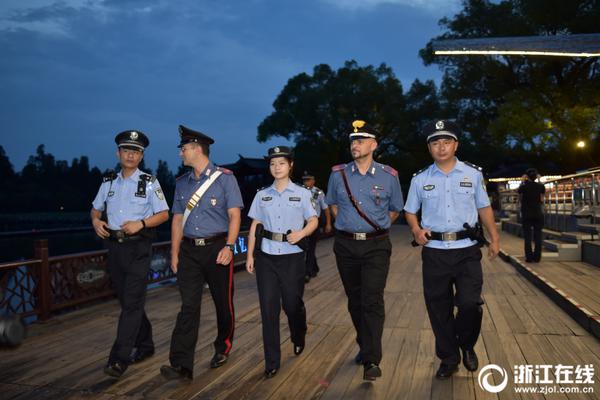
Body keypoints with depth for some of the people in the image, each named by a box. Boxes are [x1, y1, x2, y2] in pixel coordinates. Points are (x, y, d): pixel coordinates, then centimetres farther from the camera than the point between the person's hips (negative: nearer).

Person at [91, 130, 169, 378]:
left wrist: (141, 223, -18)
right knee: (127, 300, 14)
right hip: (114, 247, 5)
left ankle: (119, 359, -6)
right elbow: (96, 208, 19)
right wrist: (95, 220, -3)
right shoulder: (108, 182, 11)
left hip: (138, 248, -5)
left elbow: (164, 214, -3)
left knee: (132, 302, -9)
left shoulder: (149, 183, -2)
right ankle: (145, 346, 30)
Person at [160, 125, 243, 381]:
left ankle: (222, 348, 32)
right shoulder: (182, 183, 12)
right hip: (189, 250, 3)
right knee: (189, 306, -3)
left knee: (223, 302, 10)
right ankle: (181, 365, -3)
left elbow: (234, 216, -6)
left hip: (217, 248, -3)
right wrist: (175, 254, 9)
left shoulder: (224, 178, -2)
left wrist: (229, 247, -17)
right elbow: (178, 220, 13)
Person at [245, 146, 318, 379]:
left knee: (293, 303, 8)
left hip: (292, 256, -1)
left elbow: (313, 221, 3)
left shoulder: (302, 193, 3)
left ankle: (298, 340, 42)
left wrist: (301, 233, -18)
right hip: (266, 256, 2)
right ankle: (271, 362, 11)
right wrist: (250, 255, 3)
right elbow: (255, 226, 8)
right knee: (268, 307, 0)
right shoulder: (262, 195, 8)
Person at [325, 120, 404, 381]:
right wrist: (345, 224, 10)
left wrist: (377, 227, 8)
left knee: (372, 300, -11)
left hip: (376, 245, -2)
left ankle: (371, 361, -7)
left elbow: (395, 209, 12)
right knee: (354, 300, 12)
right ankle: (364, 346, 31)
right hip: (346, 245, 3)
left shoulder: (388, 176, -1)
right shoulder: (338, 174, 2)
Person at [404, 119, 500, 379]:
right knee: (438, 308, 7)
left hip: (466, 250, -1)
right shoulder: (420, 179, 5)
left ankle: (467, 346, 24)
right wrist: (416, 230, -8)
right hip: (434, 252, 1)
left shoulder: (473, 174, 5)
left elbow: (484, 208, 11)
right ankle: (448, 358, 27)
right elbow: (410, 211, 12)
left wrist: (494, 238, 6)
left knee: (470, 303, -9)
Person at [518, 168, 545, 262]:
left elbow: (520, 198, 8)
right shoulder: (541, 186, -1)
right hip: (538, 214, 1)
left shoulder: (523, 186, -4)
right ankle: (537, 257, 6)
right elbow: (542, 200, -1)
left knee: (527, 237, 2)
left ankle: (529, 257, 0)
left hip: (526, 214, -1)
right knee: (538, 236, 5)